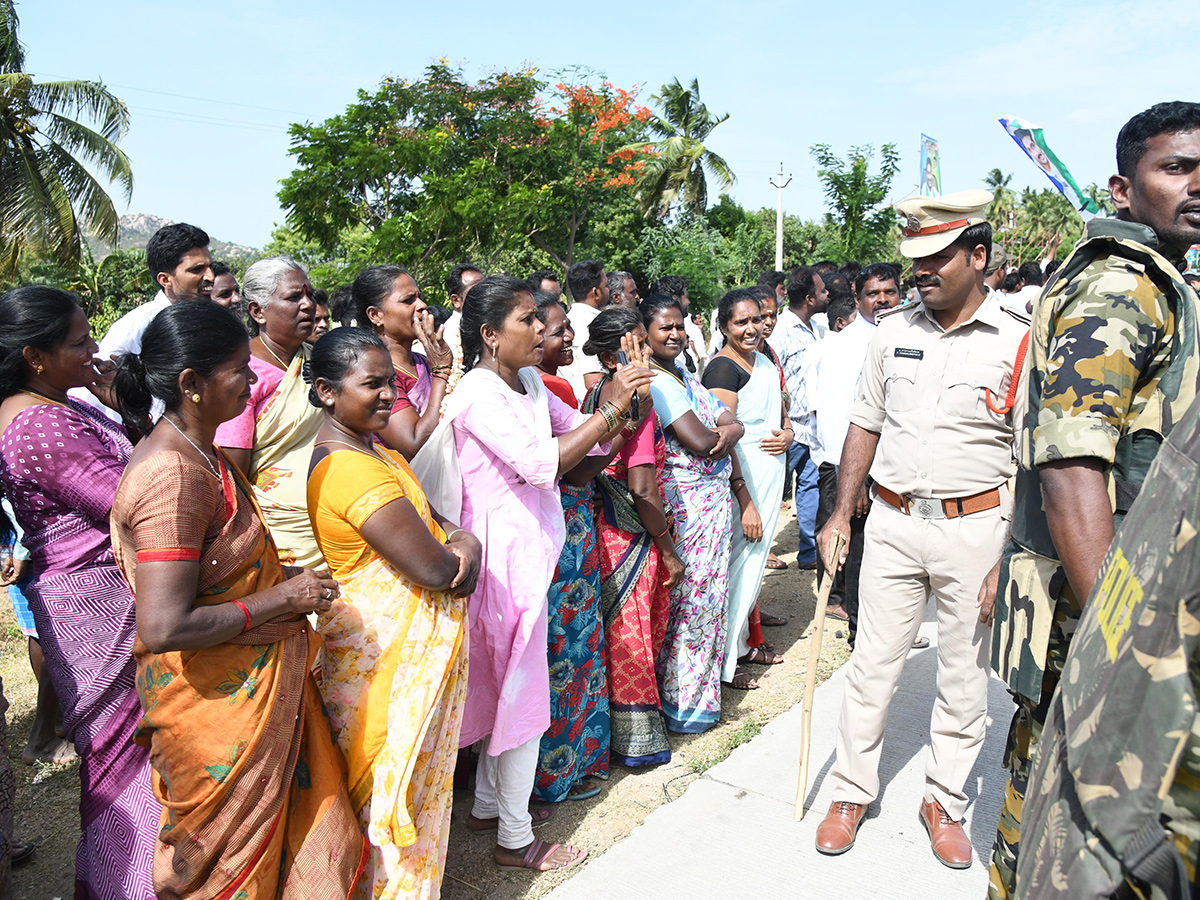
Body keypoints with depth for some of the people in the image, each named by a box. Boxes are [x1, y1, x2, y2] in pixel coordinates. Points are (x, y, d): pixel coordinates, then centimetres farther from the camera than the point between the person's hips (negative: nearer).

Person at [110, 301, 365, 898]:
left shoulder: (195, 451, 5)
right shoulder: (172, 475, -27)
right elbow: (164, 627, -32)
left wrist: (283, 579, 6)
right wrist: (281, 598, -22)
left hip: (255, 684, 9)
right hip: (218, 702, -9)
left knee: (296, 817, 23)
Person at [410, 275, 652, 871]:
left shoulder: (528, 382, 7)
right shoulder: (478, 392, -18)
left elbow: (580, 433, 14)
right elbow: (544, 464, -26)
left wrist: (620, 407, -5)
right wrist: (611, 407, -21)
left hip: (531, 547, 9)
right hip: (503, 549, -9)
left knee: (508, 683, 19)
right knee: (523, 693, 3)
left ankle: (489, 805, 38)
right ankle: (515, 838, 20)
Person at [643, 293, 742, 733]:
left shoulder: (686, 377, 17)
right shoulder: (652, 382, -14)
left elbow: (734, 423, 13)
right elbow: (700, 441, -21)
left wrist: (725, 433, -10)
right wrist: (721, 435, 1)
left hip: (715, 501, 9)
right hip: (683, 506, -9)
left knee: (708, 596, 15)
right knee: (688, 600, -1)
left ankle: (699, 692, 29)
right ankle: (680, 703, 15)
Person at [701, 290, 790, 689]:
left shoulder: (764, 362, 11)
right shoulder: (722, 368, -15)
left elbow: (780, 412, 23)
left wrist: (787, 433, -2)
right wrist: (745, 500, -23)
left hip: (772, 472, 9)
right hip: (741, 476, -9)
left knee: (756, 557, 16)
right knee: (739, 563, -4)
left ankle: (743, 642, 31)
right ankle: (723, 661, 9)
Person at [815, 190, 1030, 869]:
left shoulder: (1017, 343, -6)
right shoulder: (893, 331, 4)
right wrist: (842, 514, 7)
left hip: (975, 526, -2)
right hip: (893, 520, 2)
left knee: (965, 674, 11)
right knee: (873, 665, 9)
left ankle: (946, 801, 30)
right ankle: (853, 793, 25)